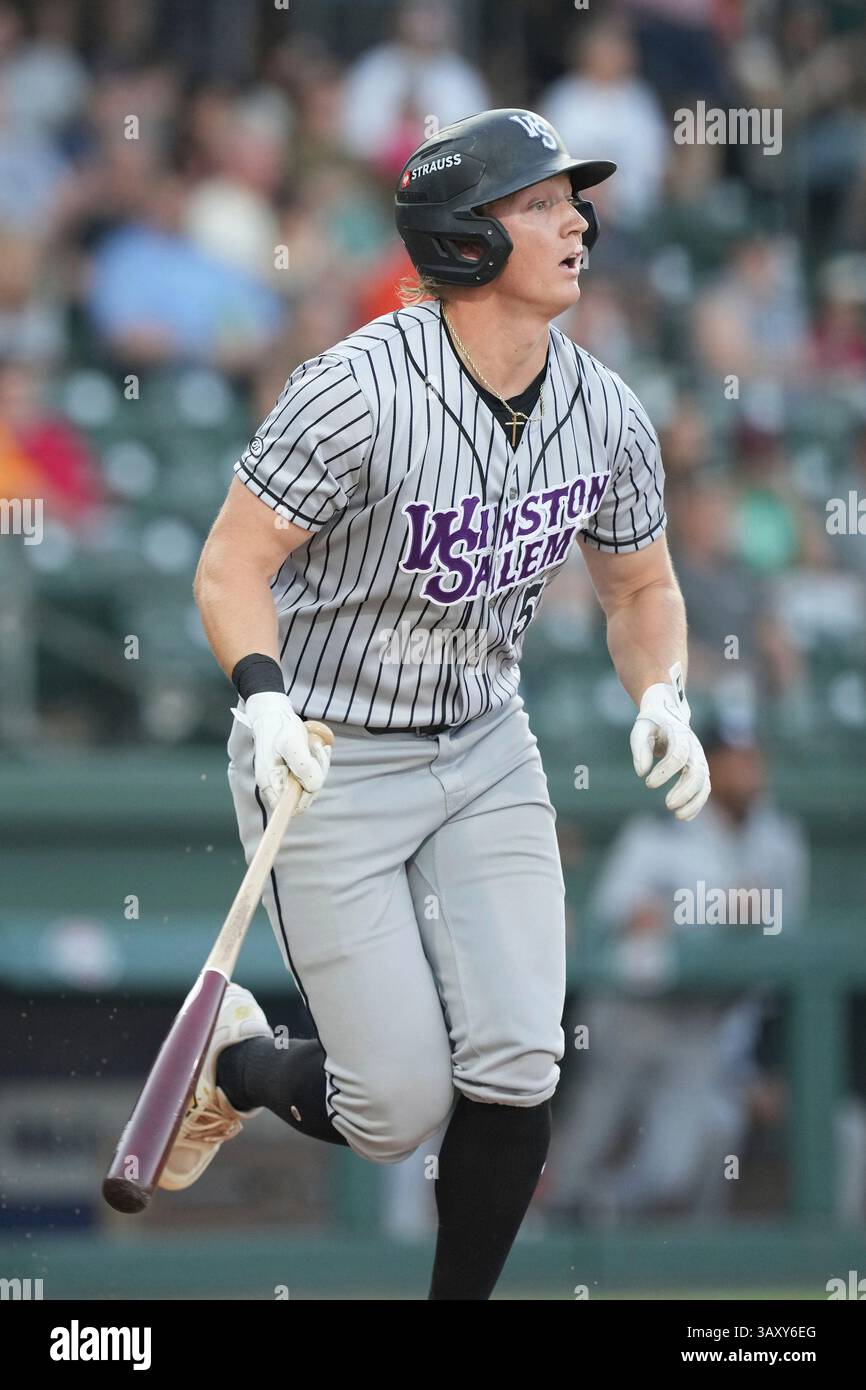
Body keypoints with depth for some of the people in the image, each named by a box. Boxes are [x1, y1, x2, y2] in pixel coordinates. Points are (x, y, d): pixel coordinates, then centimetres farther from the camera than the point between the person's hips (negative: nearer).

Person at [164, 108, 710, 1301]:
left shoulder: (605, 415, -4)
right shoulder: (361, 391, -22)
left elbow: (642, 586, 12)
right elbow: (231, 567, -17)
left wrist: (662, 697, -8)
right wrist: (266, 701, -35)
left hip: (487, 754, 5)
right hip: (324, 761, -5)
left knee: (514, 1074, -9)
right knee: (397, 1110, -6)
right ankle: (235, 1063, 28)